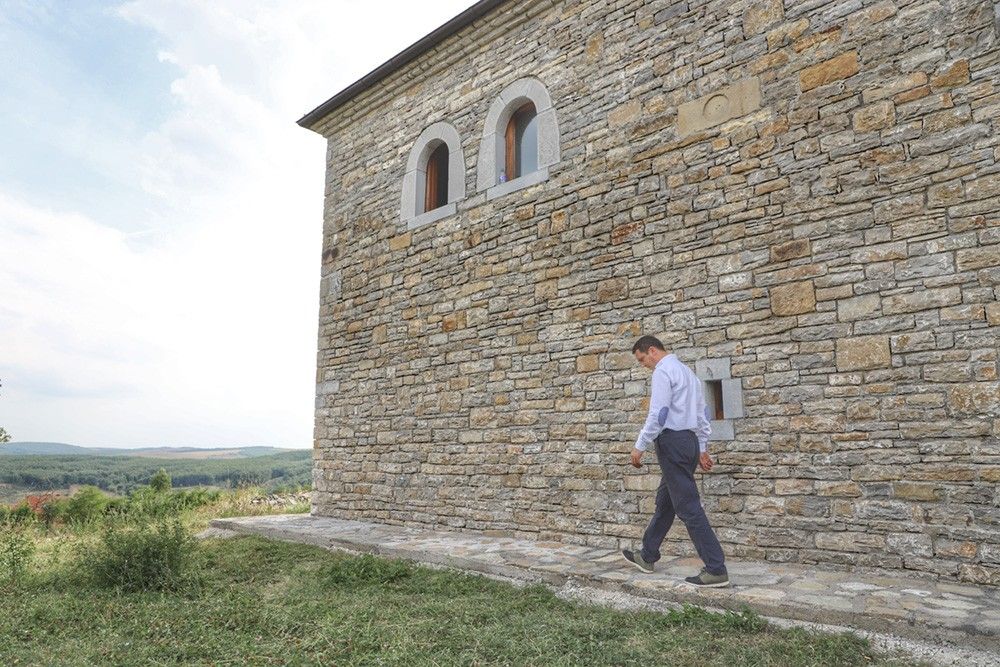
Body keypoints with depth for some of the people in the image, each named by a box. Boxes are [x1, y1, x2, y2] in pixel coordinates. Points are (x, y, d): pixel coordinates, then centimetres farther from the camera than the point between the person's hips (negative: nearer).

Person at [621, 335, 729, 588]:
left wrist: (640, 446, -13)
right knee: (665, 500, 17)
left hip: (672, 441, -10)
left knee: (688, 506, -7)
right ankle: (647, 556, 28)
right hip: (690, 441, 10)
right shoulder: (687, 371, 20)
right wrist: (702, 448, 22)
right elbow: (702, 413, 20)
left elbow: (658, 414, -19)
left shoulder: (663, 370, -11)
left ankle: (716, 570, -4)